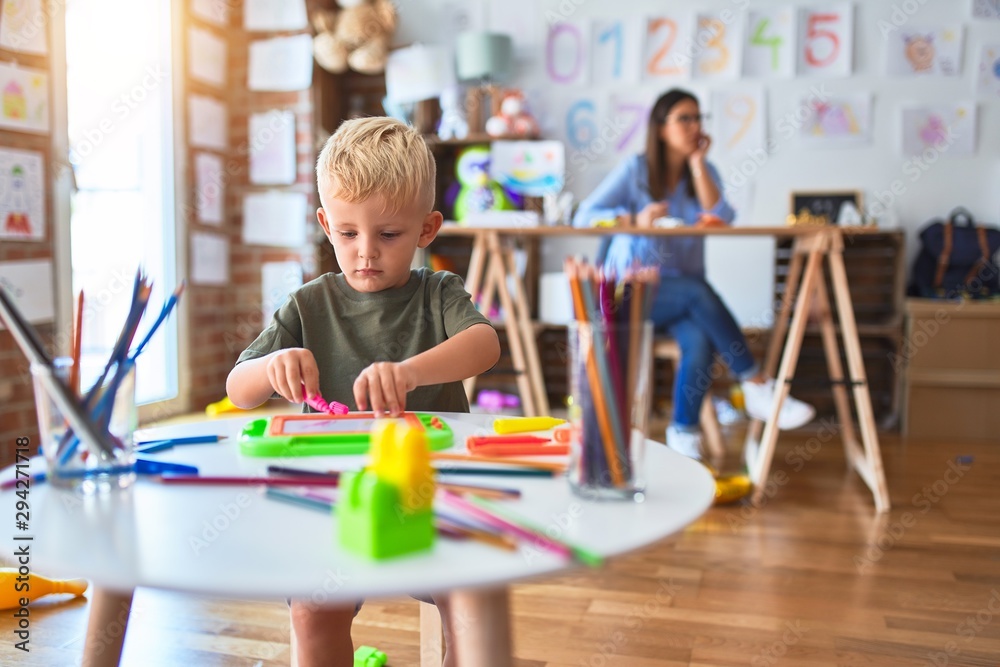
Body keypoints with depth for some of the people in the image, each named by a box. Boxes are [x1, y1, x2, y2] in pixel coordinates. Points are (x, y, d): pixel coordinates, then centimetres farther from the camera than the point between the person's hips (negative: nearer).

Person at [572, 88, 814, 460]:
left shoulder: (704, 171, 9)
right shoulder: (635, 169, -1)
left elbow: (722, 219, -10)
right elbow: (583, 216, -10)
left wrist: (697, 163, -8)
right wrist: (634, 219, -25)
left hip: (682, 295, 3)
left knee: (700, 341, -31)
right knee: (699, 291, -33)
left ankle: (684, 433, -20)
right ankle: (758, 387, -27)